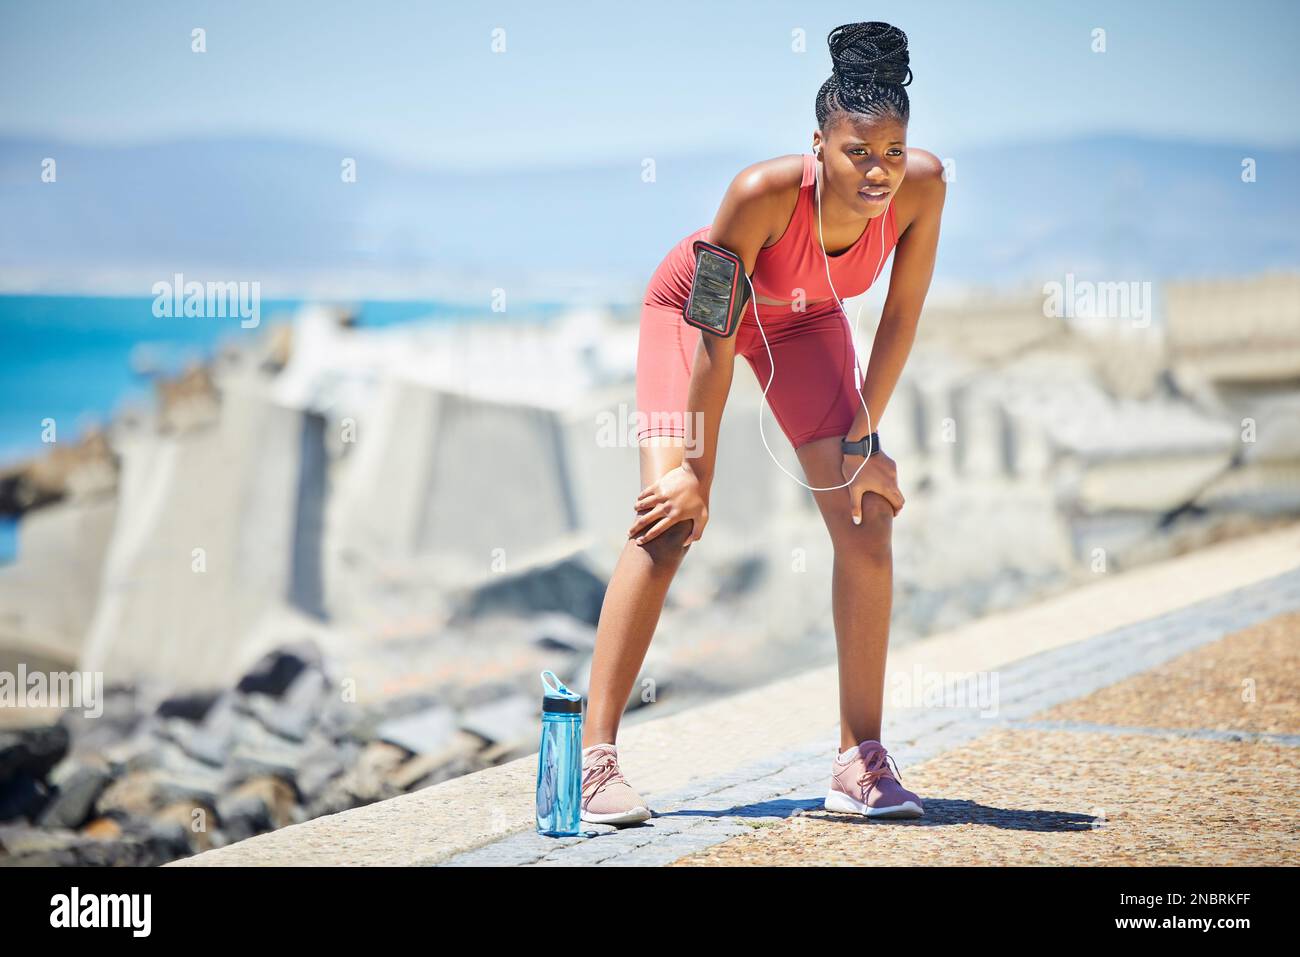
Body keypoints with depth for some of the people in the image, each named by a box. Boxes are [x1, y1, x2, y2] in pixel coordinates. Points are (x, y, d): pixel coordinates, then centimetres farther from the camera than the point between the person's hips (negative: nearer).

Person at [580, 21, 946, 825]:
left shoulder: (922, 186, -30)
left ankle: (861, 761, 2)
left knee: (868, 519, -7)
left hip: (803, 320, 4)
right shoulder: (763, 194, -40)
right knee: (669, 520, -18)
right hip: (698, 307, -4)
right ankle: (597, 756, -14)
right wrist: (699, 476, -24)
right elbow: (716, 340, -31)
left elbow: (901, 319, -16)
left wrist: (861, 442, -14)